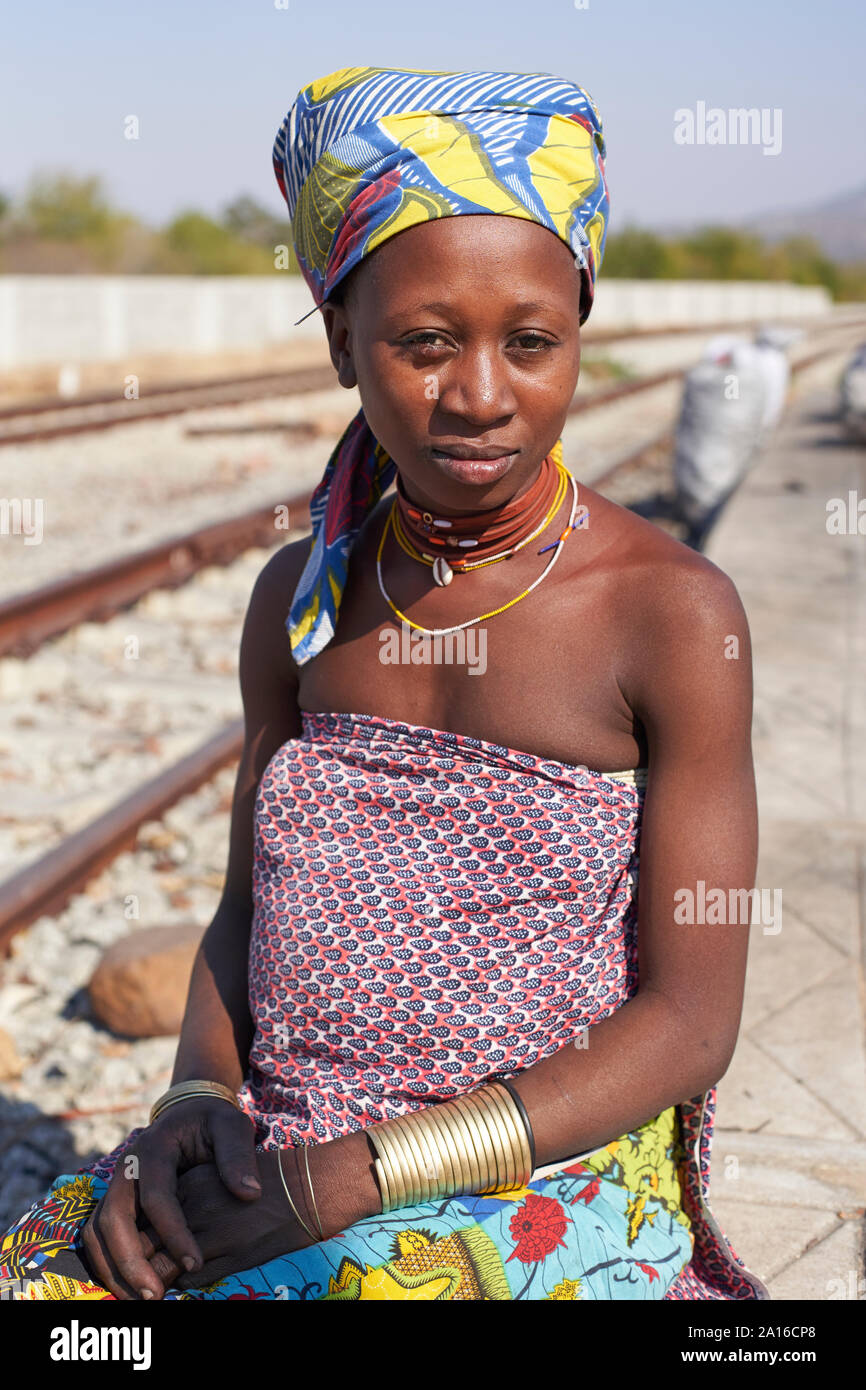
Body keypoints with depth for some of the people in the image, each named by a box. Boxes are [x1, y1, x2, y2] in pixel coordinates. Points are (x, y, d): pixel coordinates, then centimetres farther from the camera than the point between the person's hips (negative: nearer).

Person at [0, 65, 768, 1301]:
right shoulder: (301, 598, 4)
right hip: (277, 1151, 4)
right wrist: (195, 1101, -8)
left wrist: (359, 1175, -16)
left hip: (558, 1185, -3)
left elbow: (691, 1020, -9)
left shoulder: (674, 613, -10)